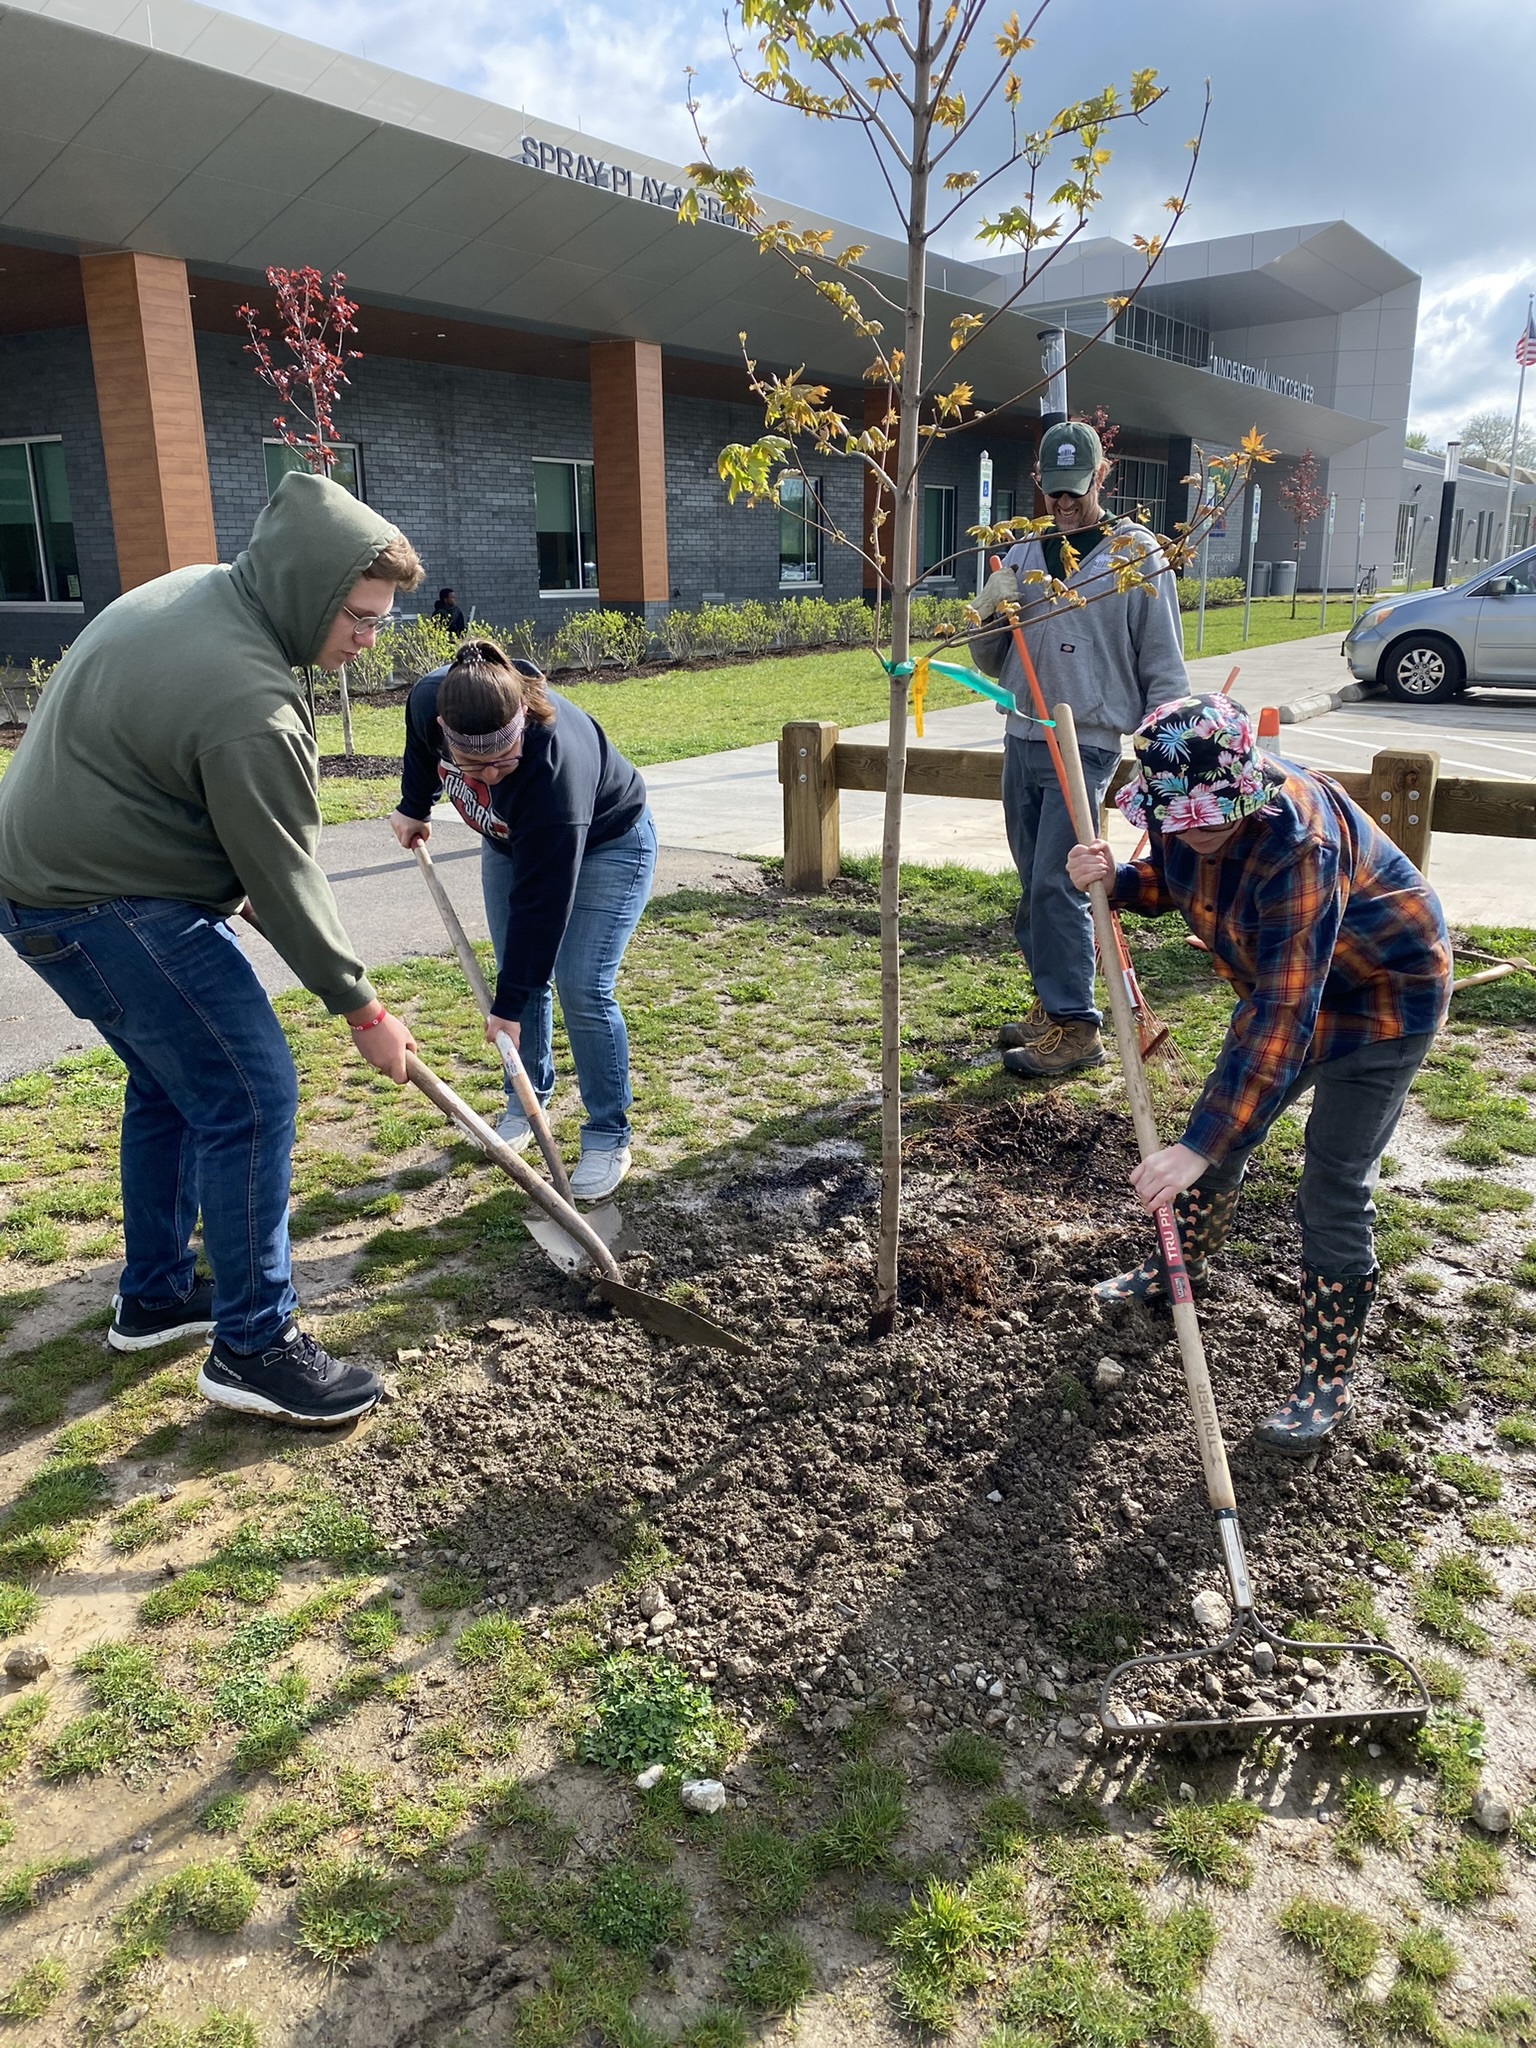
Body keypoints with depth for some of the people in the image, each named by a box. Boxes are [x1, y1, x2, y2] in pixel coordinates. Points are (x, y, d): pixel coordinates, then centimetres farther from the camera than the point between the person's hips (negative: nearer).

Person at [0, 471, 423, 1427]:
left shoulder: (197, 592, 4)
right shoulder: (247, 702, -27)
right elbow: (286, 881, -21)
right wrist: (362, 1008, -10)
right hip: (110, 907, -10)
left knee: (175, 1084, 19)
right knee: (251, 1097, -8)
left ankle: (155, 1296, 32)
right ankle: (254, 1344, 2)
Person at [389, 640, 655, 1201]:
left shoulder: (555, 763, -43)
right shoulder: (429, 700, -28)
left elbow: (541, 899, -36)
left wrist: (509, 1003, -30)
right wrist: (413, 807, 10)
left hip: (604, 845, -6)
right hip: (511, 840, 6)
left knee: (581, 988, -13)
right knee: (520, 976, 6)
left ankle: (608, 1138, -1)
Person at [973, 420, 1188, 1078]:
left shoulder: (1136, 555, -2)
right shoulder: (1023, 557, 12)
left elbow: (1163, 667, -1)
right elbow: (991, 661, 15)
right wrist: (991, 614, -6)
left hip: (1086, 745, -6)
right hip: (1022, 739, 6)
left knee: (1055, 886, -11)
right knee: (1033, 886, 10)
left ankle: (1076, 1027, -4)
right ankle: (1050, 1004, 22)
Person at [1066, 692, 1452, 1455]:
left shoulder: (1298, 843, -39)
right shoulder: (1184, 811, -17)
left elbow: (1283, 1018, -43)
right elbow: (1166, 884, 5)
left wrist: (1200, 1147, -45)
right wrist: (1113, 878, -20)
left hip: (1383, 997, -8)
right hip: (1287, 982, 8)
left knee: (1333, 1191, -7)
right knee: (1219, 1119, 17)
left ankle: (1329, 1378, 9)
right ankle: (1185, 1263, 42)